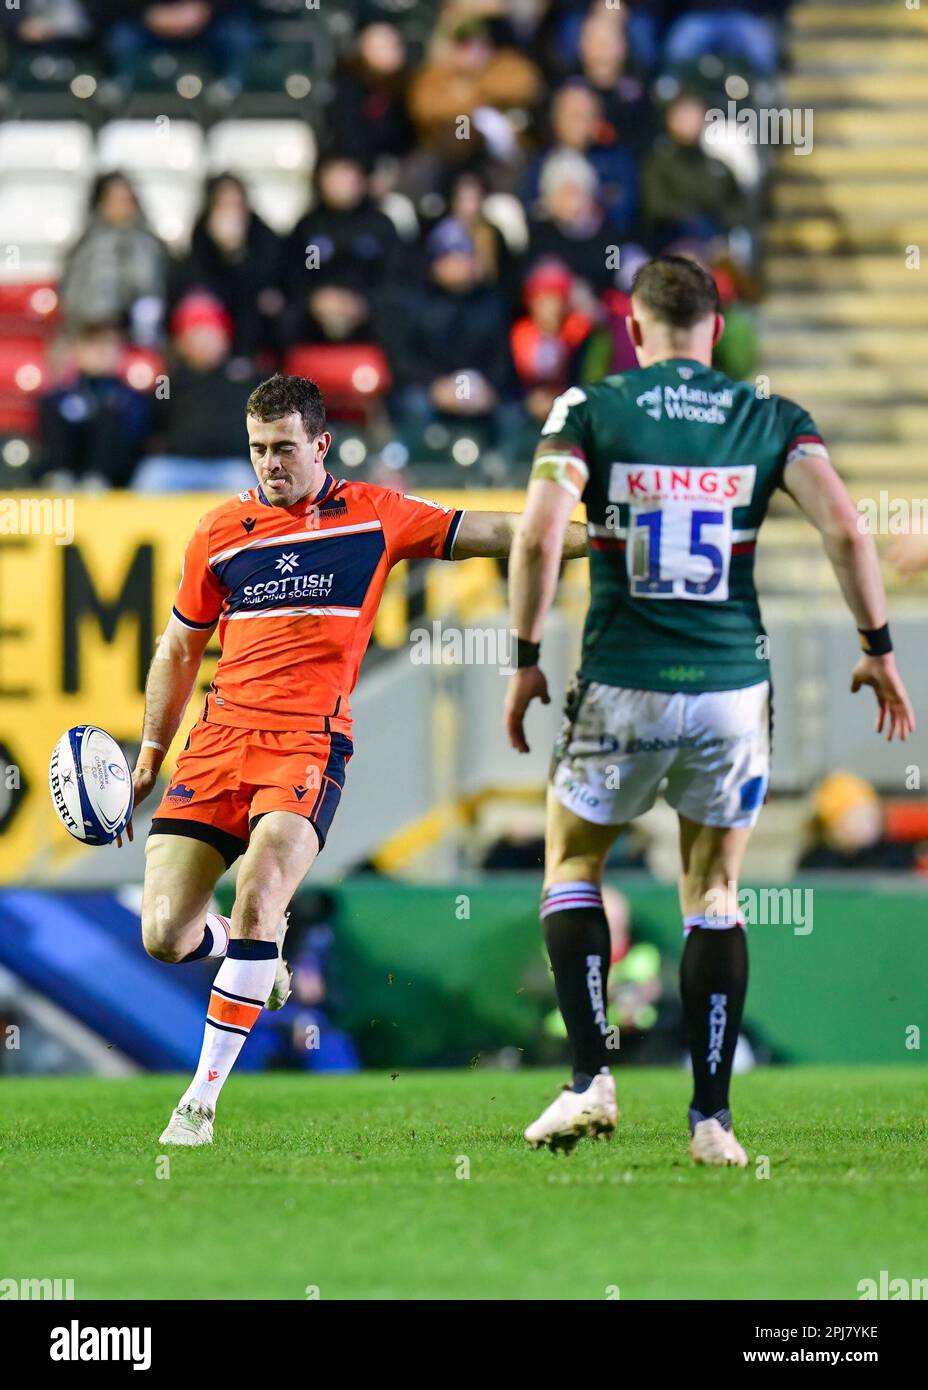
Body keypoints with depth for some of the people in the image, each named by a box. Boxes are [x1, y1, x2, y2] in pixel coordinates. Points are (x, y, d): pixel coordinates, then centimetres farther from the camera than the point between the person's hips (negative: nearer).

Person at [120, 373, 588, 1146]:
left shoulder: (375, 516, 6)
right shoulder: (220, 533, 11)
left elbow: (488, 534, 11)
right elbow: (179, 650, 21)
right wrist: (150, 755, 18)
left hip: (309, 745, -3)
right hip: (220, 737, 3)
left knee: (258, 896, -26)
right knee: (165, 936, -9)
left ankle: (203, 1098, -16)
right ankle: (247, 951, 29)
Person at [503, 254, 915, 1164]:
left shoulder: (591, 411, -1)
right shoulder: (771, 421, 4)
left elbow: (538, 536, -12)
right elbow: (843, 527, -7)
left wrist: (526, 658, -3)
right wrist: (877, 647, 3)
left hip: (623, 687, -1)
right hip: (732, 686, 1)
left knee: (572, 865, 17)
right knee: (714, 895, 12)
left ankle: (592, 1079, 3)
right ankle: (711, 1116, 8)